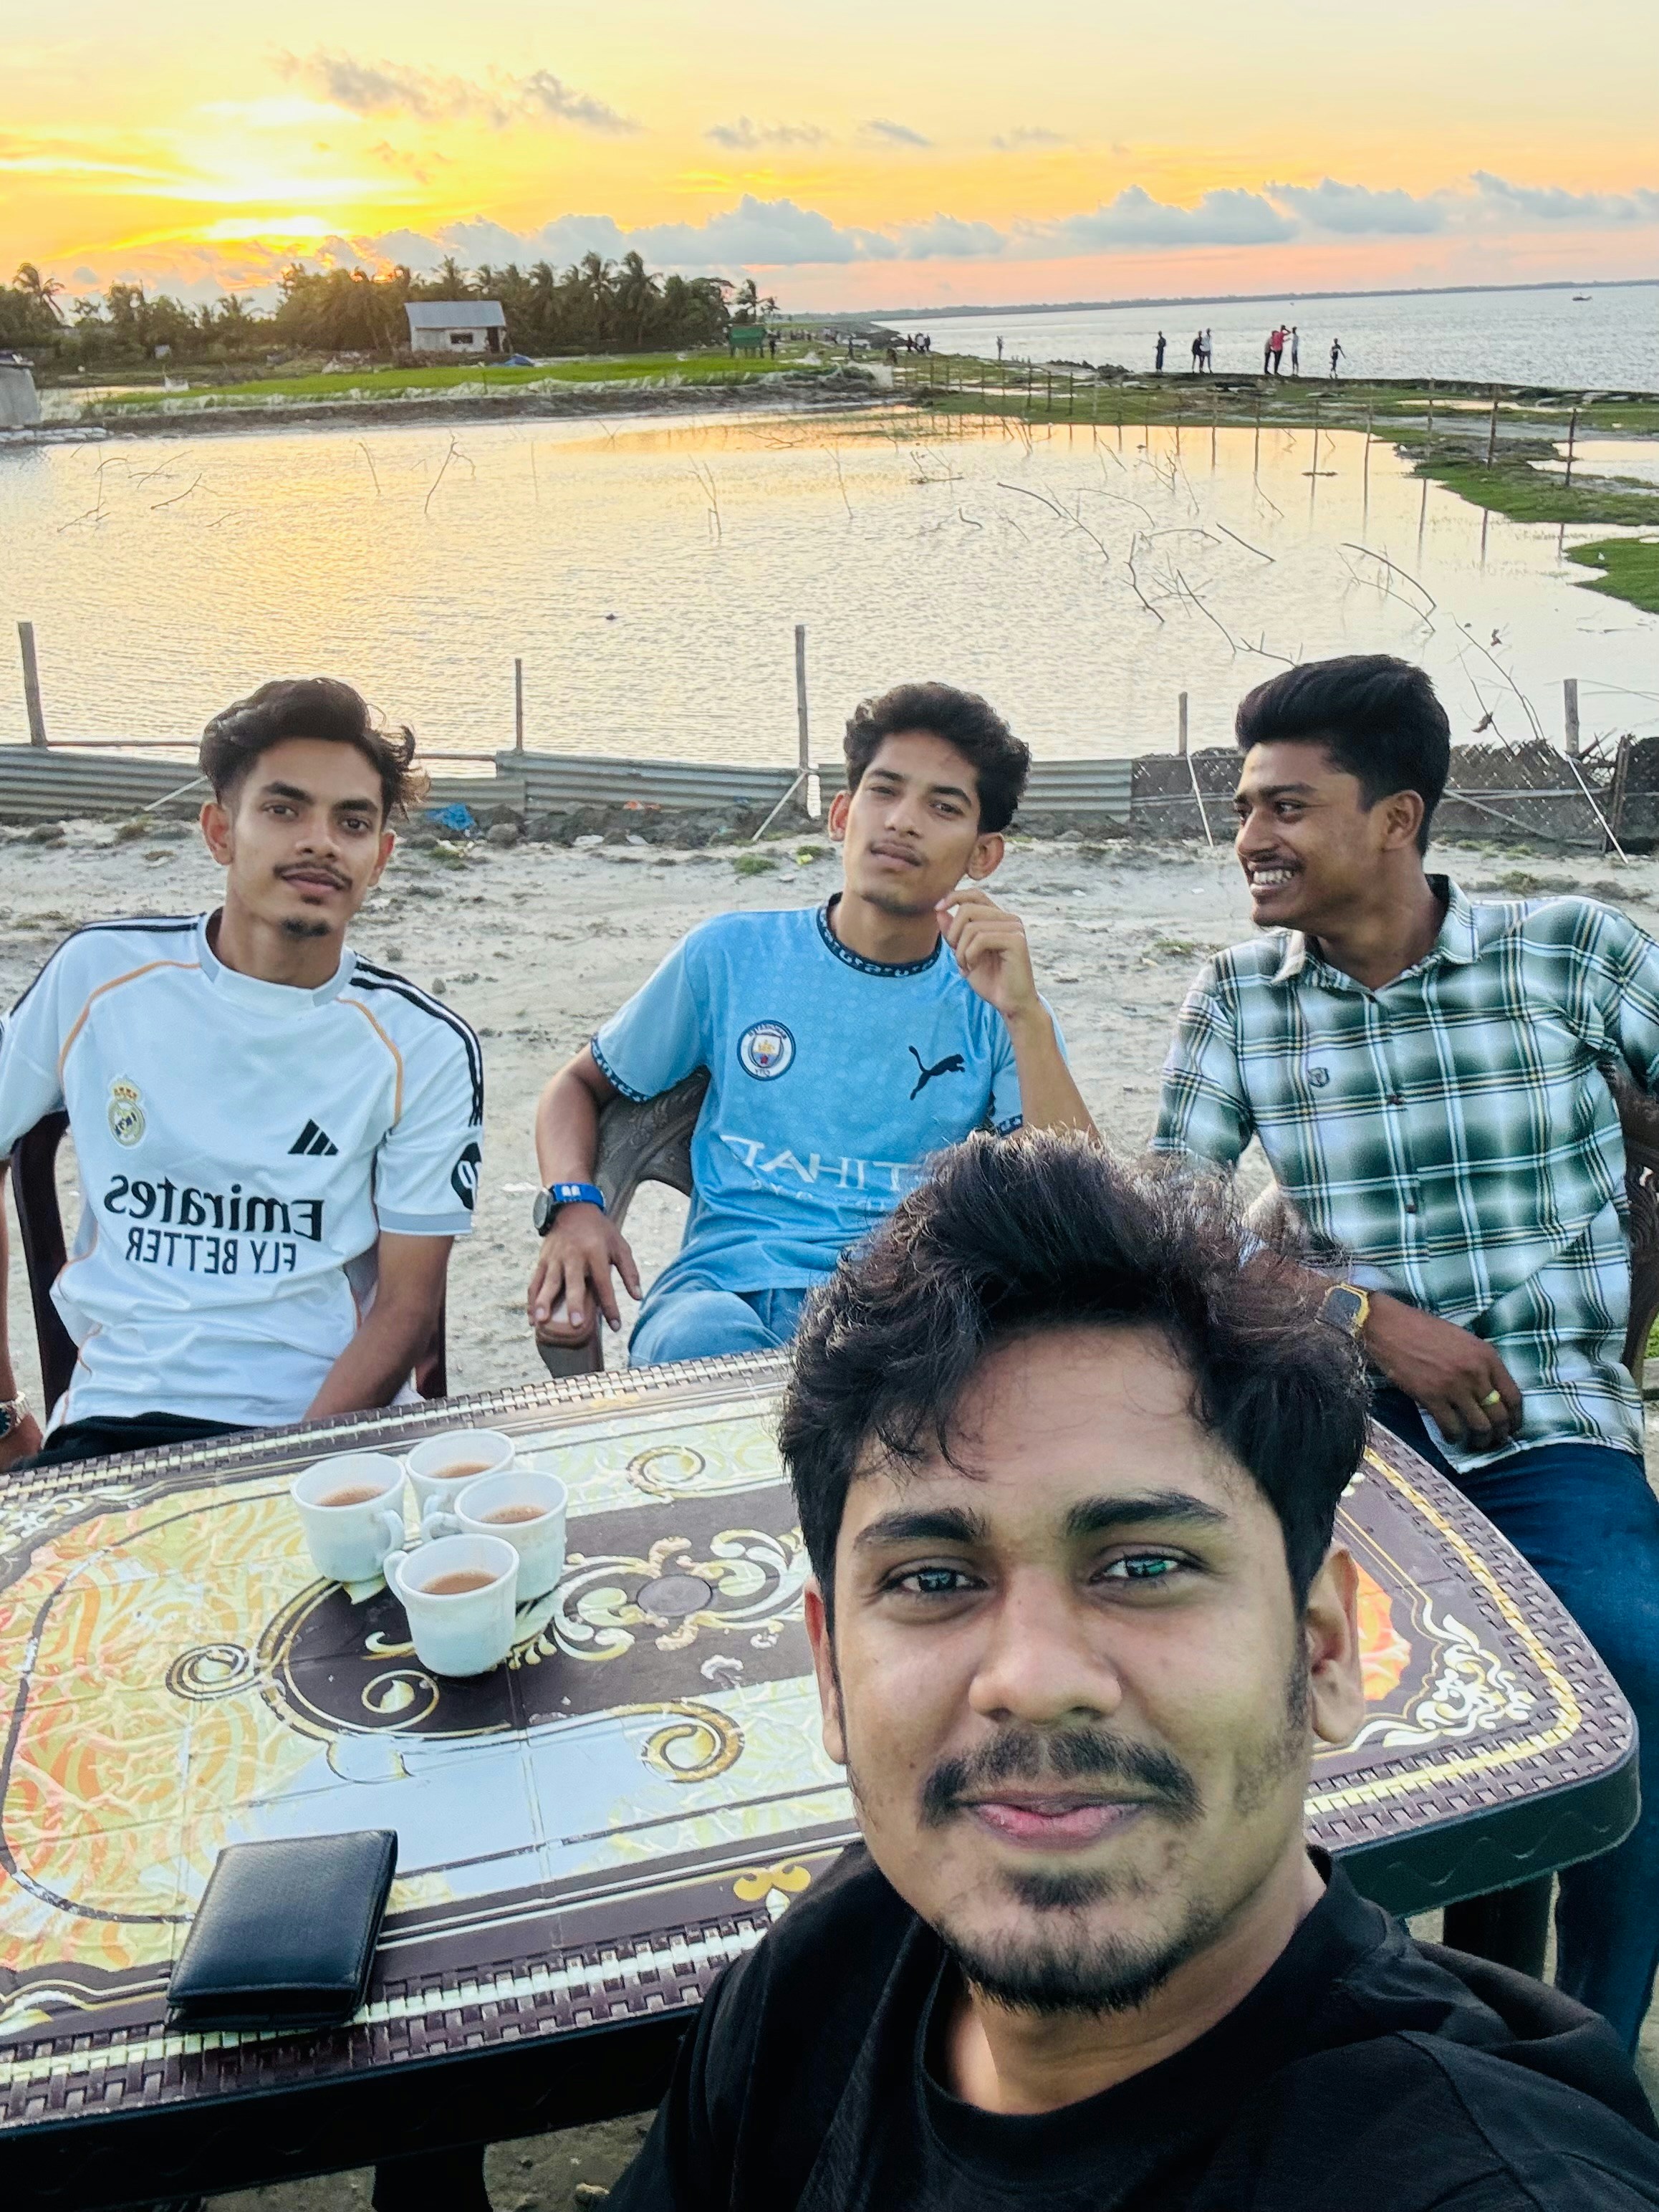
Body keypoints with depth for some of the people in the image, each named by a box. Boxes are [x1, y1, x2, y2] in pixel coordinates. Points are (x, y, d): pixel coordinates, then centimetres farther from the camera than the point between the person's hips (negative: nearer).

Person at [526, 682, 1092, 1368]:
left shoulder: (990, 1004, 9)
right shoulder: (731, 954, 10)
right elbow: (579, 1085, 21)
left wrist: (1024, 1014, -13)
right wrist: (573, 1207, -1)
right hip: (728, 1288, 0)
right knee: (694, 1346, -37)